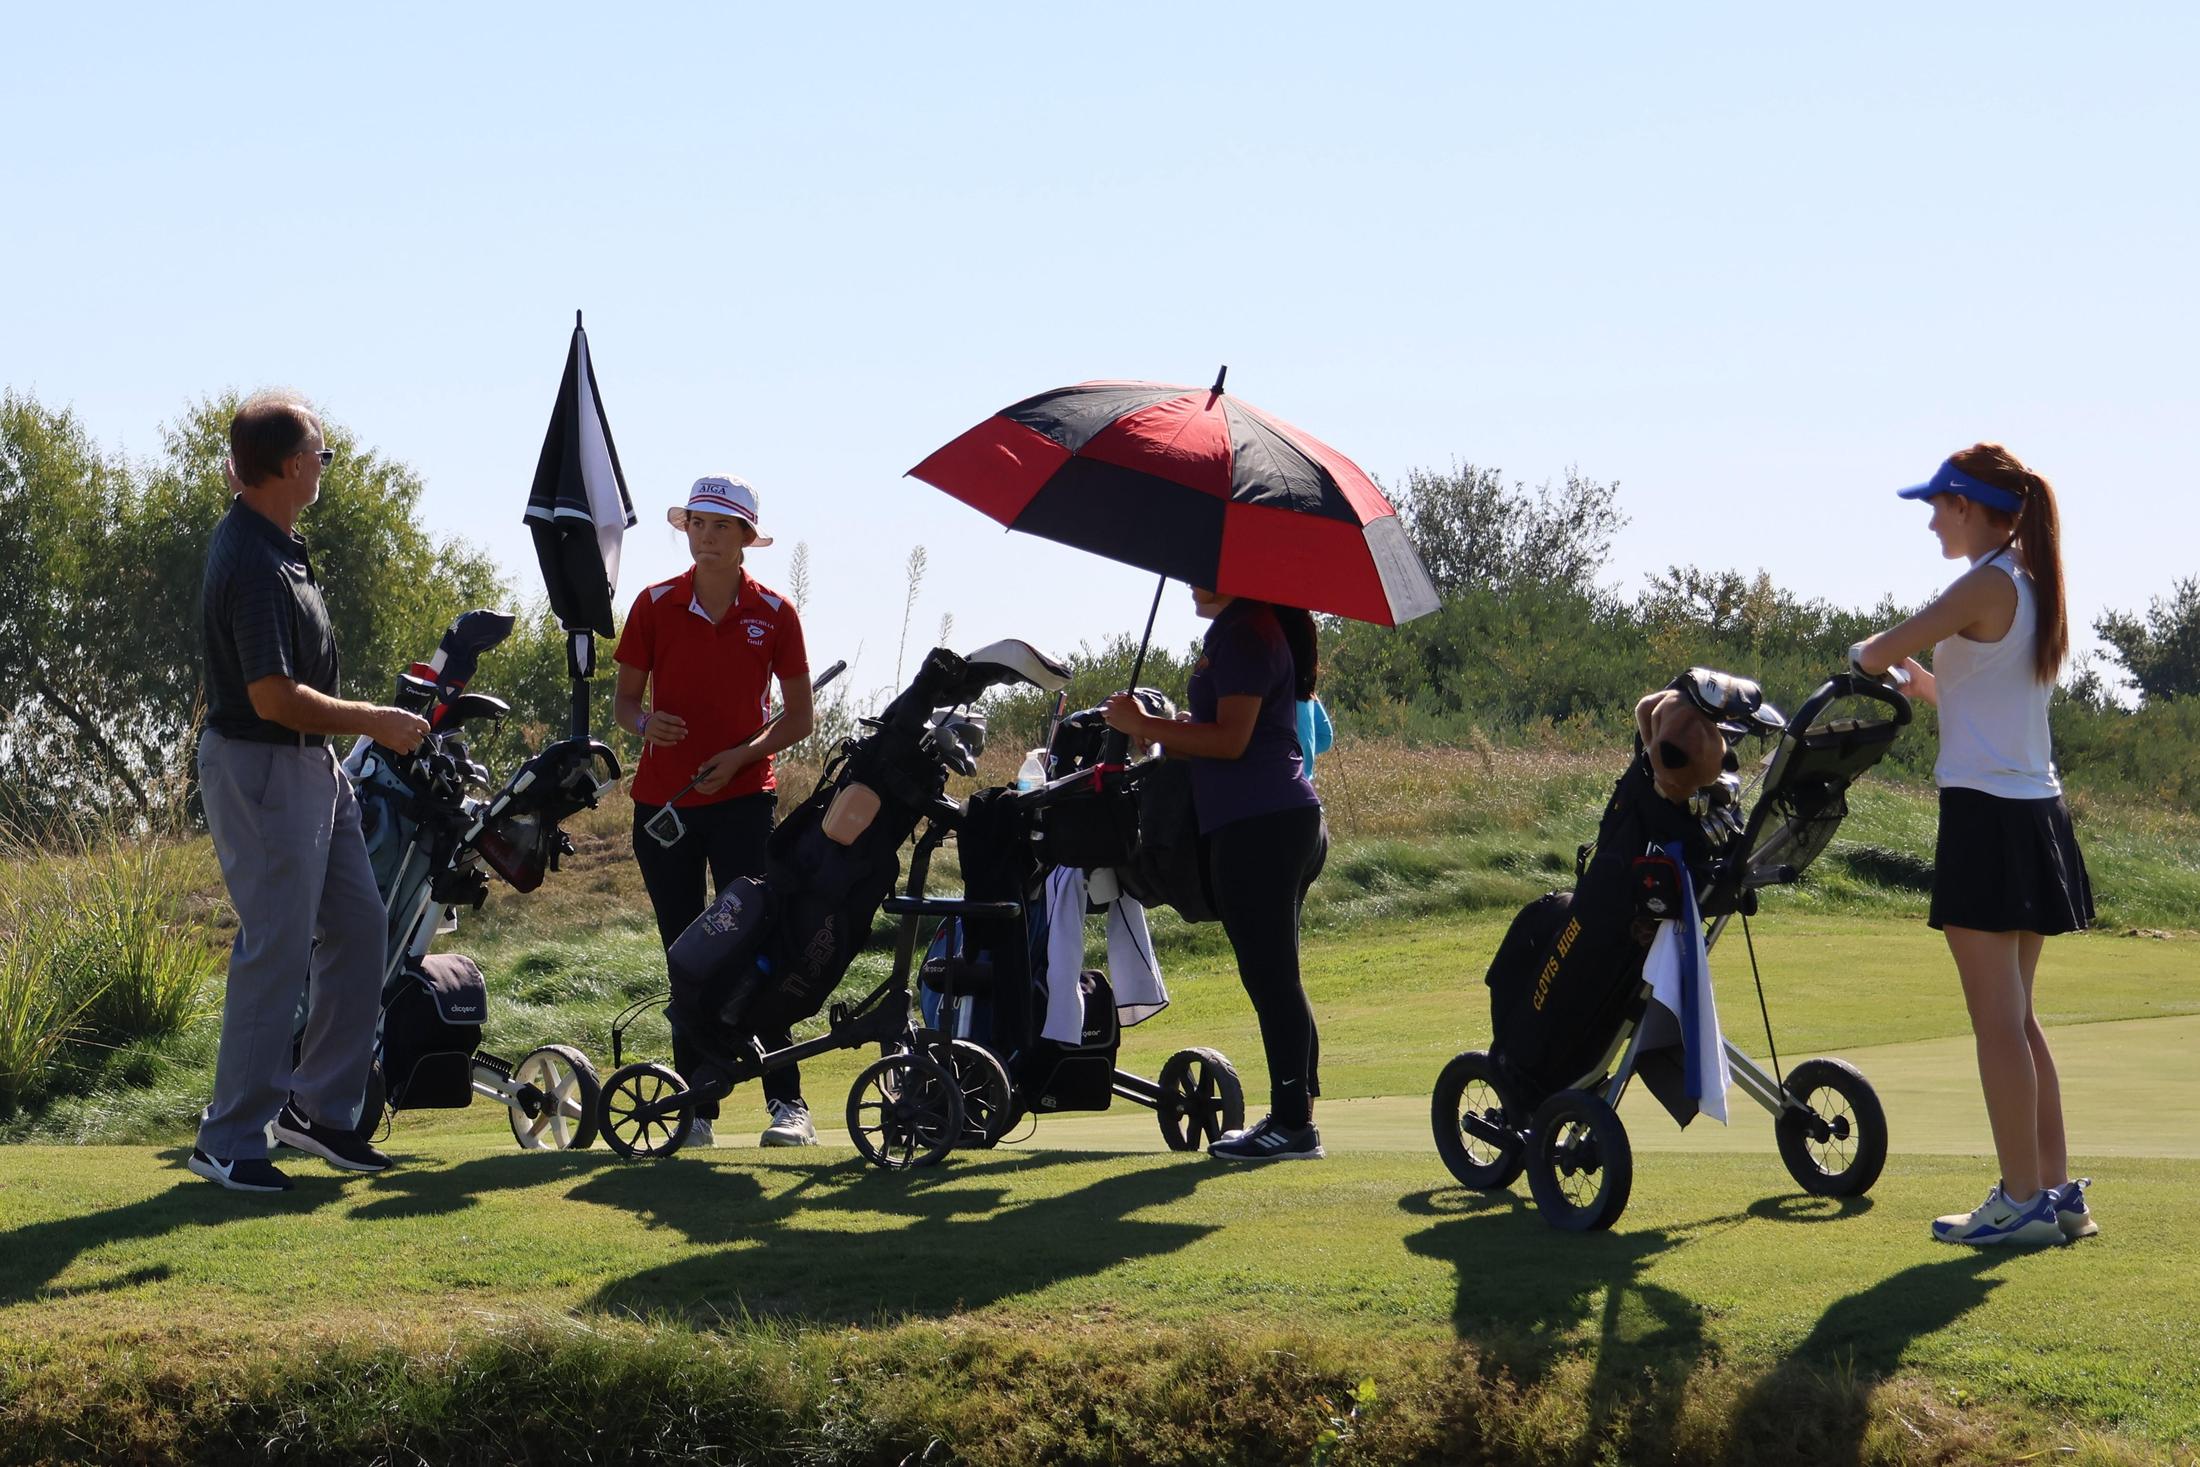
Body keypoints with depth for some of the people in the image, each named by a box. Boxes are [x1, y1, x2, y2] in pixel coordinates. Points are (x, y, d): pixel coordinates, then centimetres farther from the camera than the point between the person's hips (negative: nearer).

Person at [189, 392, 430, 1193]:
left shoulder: (268, 535, 6)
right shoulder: (253, 565, -25)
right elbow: (273, 697, -26)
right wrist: (373, 722, -19)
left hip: (311, 766, 11)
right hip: (261, 772, -11)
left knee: (359, 926, 13)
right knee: (277, 952, -6)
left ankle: (320, 1106, 21)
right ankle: (230, 1141, 2)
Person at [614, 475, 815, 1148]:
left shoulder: (773, 613, 1)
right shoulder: (655, 605, 3)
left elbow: (799, 717, 4)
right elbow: (625, 698, 9)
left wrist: (742, 755, -12)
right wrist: (645, 722, -14)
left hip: (742, 799, -2)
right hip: (662, 801, 2)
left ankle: (787, 1102, -10)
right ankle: (697, 1110, 10)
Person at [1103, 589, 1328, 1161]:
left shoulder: (1244, 631, -12)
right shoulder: (1249, 627, 20)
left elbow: (1232, 739, -19)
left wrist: (1145, 726, -13)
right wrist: (1163, 737, 16)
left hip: (1256, 827, -11)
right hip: (1285, 819, 11)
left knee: (1268, 975, -8)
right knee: (1273, 976, 14)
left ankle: (1293, 1123, -7)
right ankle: (1292, 1117, 18)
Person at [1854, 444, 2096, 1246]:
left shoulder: (1987, 586, -13)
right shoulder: (2031, 586, 13)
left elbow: (1876, 653, -10)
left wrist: (1865, 652, 10)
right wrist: (1913, 675, 16)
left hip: (1987, 816, -9)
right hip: (2036, 812, 9)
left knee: (1997, 1020, -3)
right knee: (2015, 1016, 15)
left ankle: (2022, 1202, 0)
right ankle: (2057, 1190, 17)